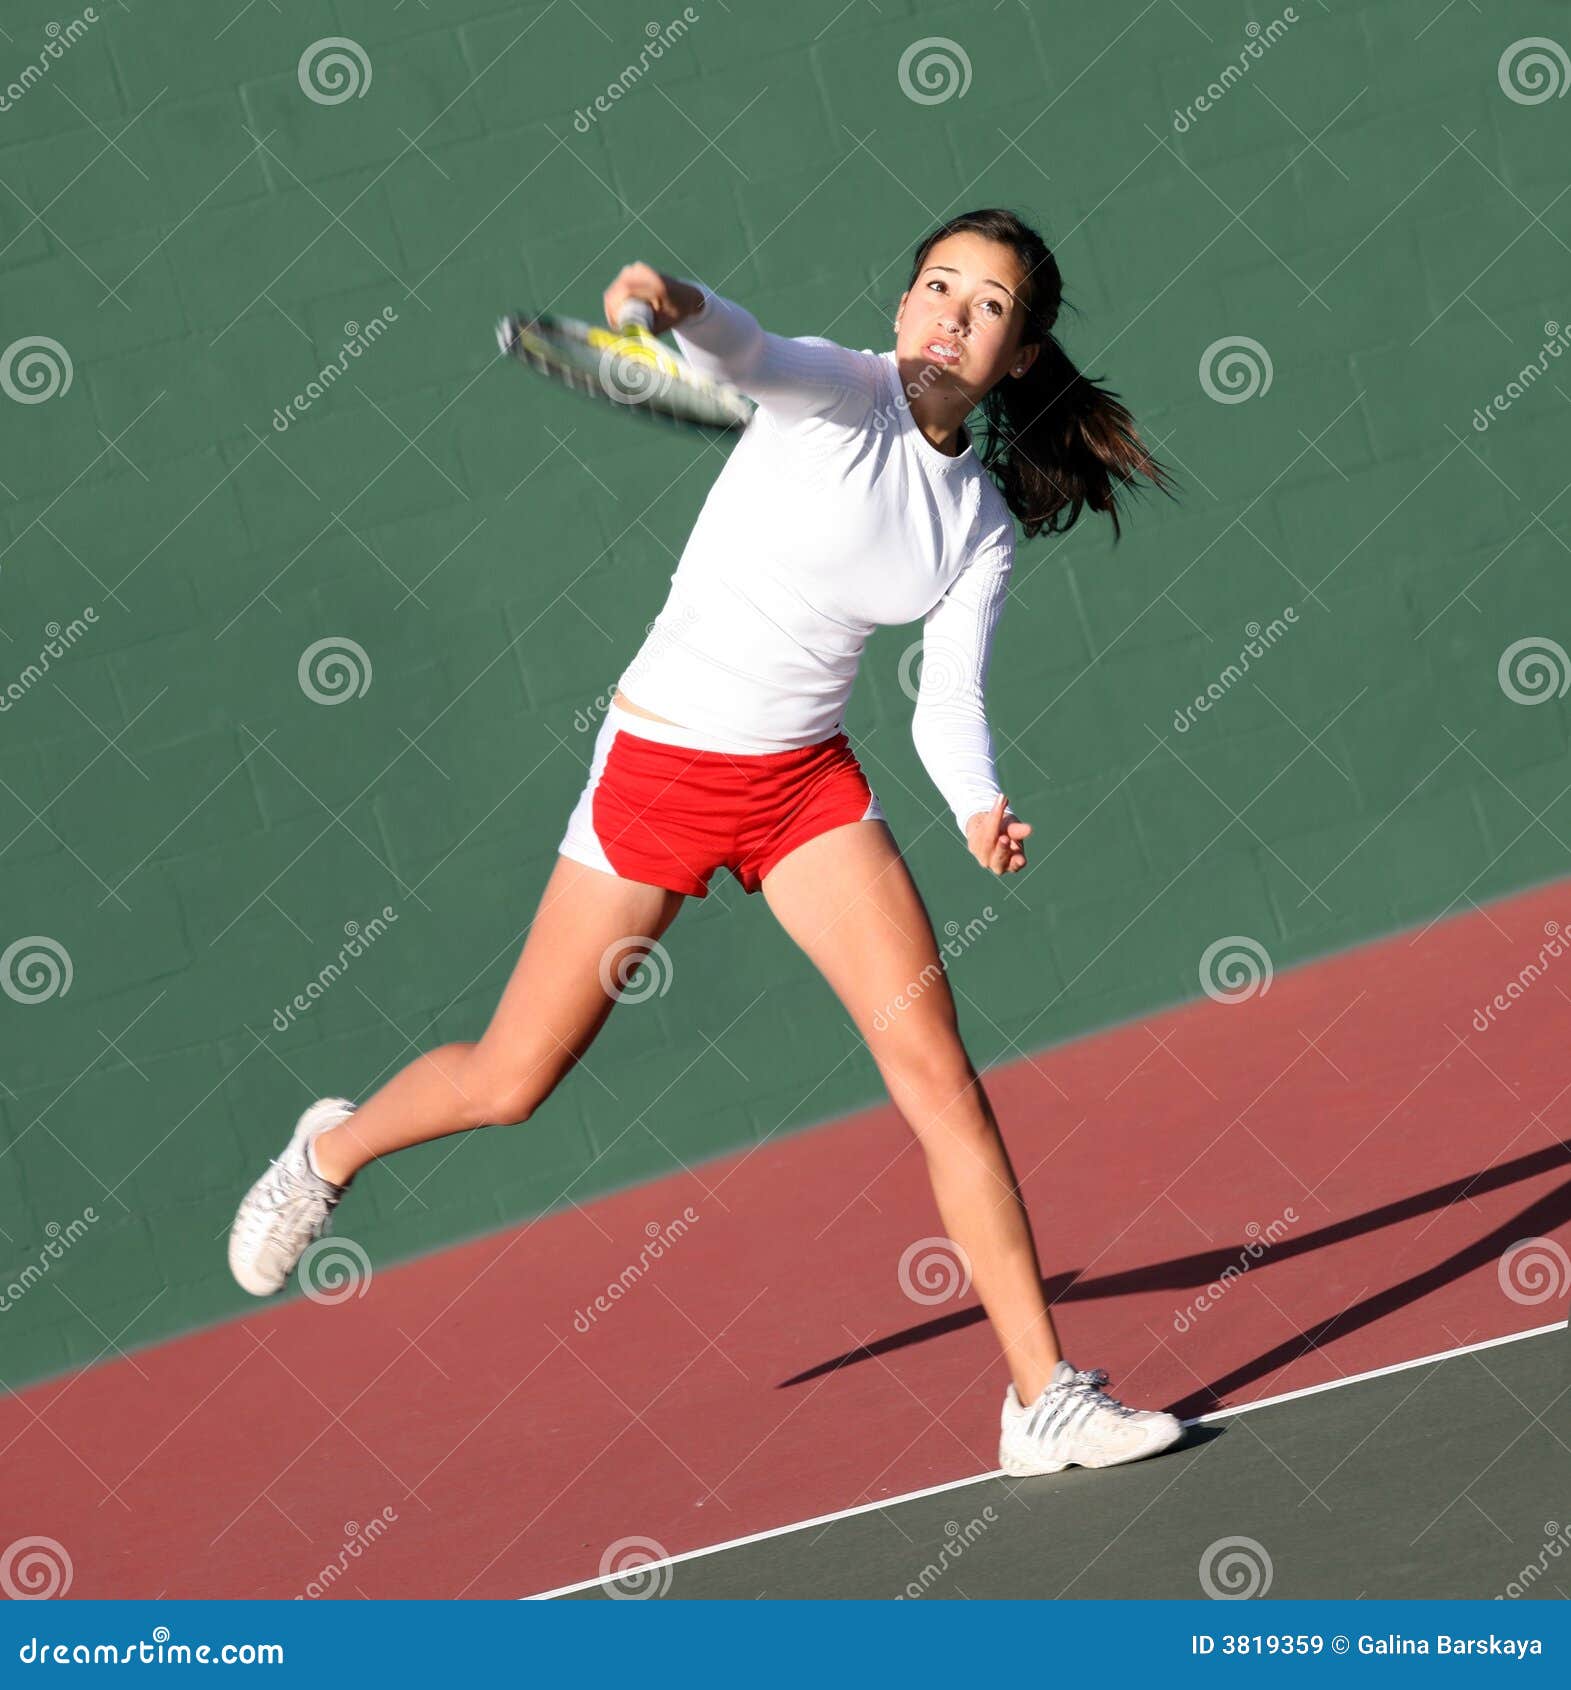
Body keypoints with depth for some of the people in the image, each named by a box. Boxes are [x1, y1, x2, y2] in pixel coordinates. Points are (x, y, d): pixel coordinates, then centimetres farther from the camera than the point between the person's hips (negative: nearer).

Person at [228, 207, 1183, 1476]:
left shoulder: (985, 524, 3)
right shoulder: (837, 393, -12)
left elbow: (948, 704, 0)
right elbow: (751, 353, -34)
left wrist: (980, 809, -20)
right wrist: (683, 305, -57)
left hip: (810, 784, 4)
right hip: (660, 764, -4)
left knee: (936, 1068, -11)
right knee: (509, 1085, 5)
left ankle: (1045, 1398, -8)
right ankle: (334, 1150, 38)